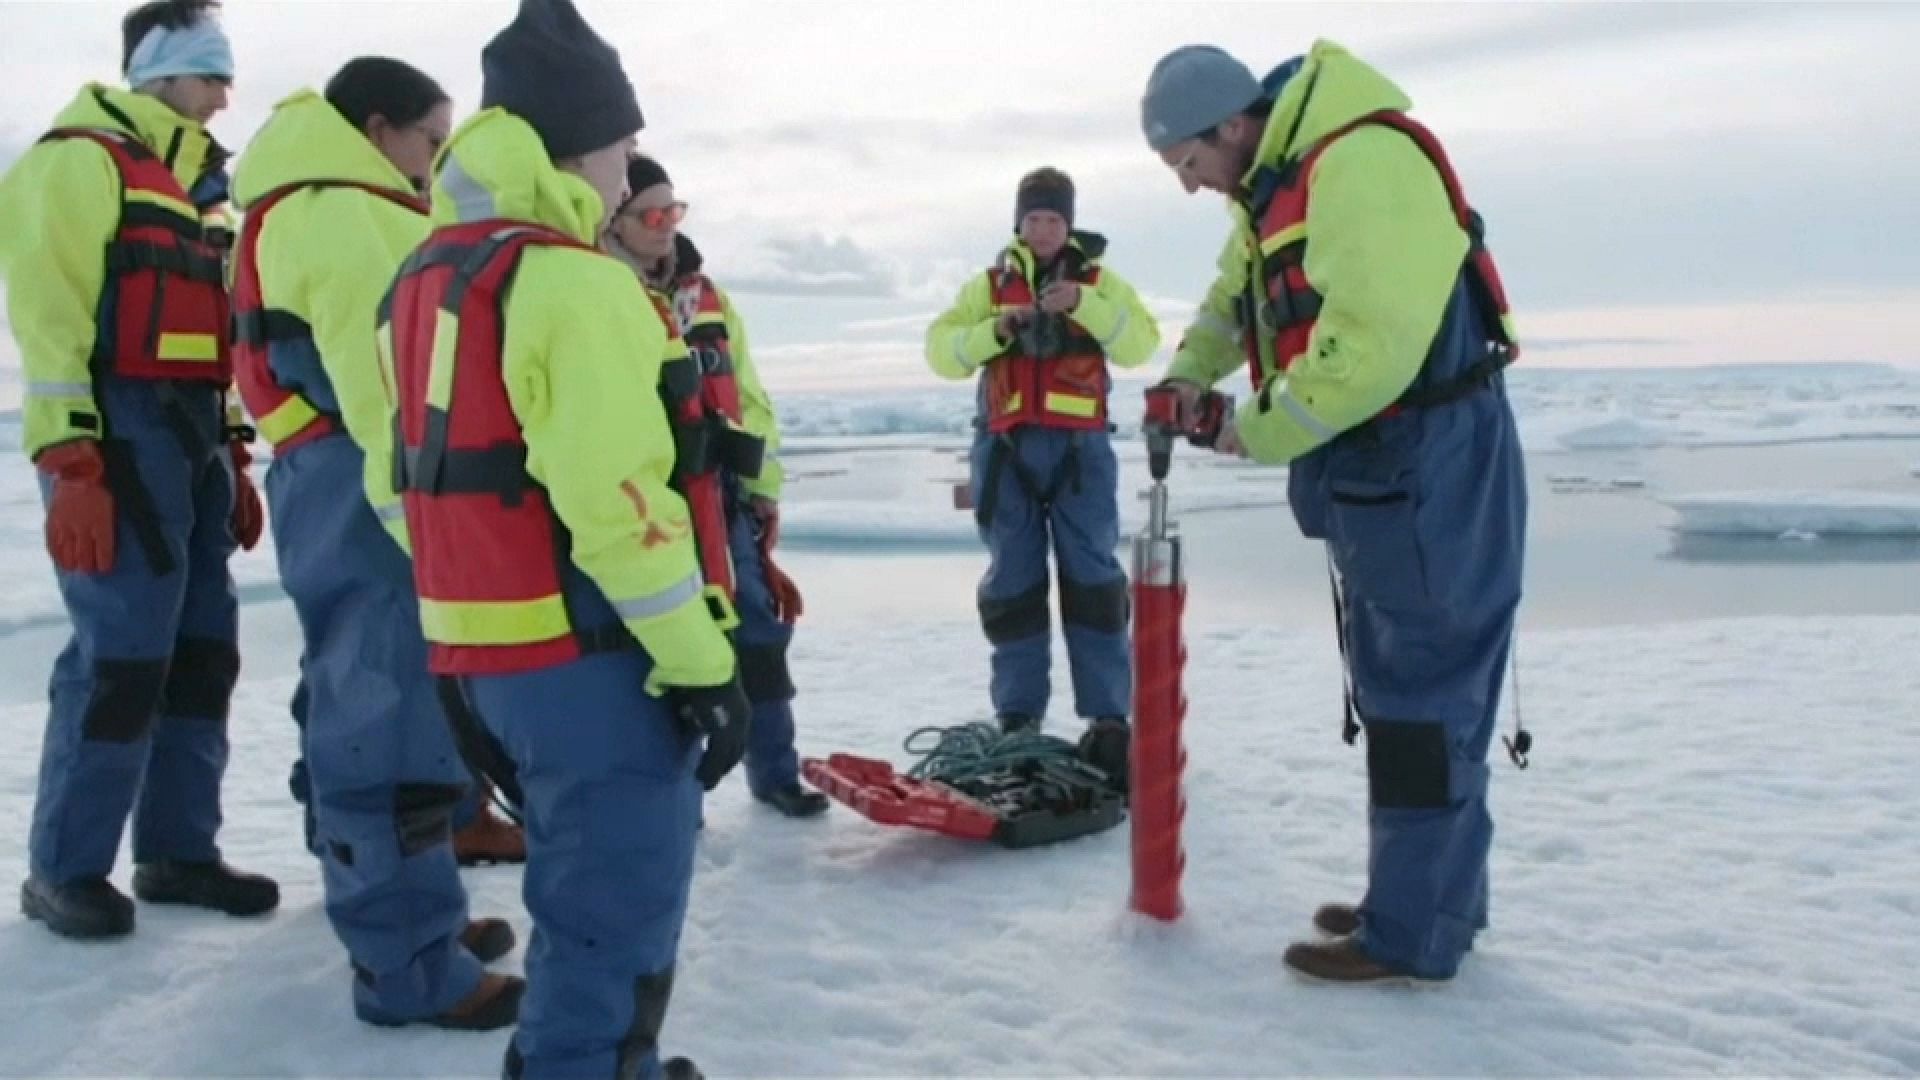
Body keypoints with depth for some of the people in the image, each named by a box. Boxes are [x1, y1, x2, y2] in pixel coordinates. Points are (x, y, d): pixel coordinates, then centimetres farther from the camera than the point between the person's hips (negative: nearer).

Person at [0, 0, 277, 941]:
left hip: (191, 439, 9)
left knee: (202, 651, 8)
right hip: (118, 437, -8)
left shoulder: (190, 183, 22)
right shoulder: (81, 159, -4)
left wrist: (231, 456, 19)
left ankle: (178, 850, 18)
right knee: (122, 656, -9)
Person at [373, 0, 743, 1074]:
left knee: (585, 874, 23)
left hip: (477, 641, 10)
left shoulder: (425, 279, 14)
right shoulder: (575, 282, -16)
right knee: (622, 893, 1)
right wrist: (701, 661, -17)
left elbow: (410, 472, 17)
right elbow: (615, 500, -22)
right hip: (583, 648, -10)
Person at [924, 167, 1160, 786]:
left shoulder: (1099, 279, 11)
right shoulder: (988, 284, 13)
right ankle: (1018, 715, 11)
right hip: (1006, 449, 2)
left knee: (1092, 580, -4)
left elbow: (1141, 343, -4)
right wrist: (995, 329, -15)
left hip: (1080, 447, -1)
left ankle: (1108, 717, -1)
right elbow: (942, 351, 2)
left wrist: (1083, 304, -18)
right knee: (1013, 584, 4)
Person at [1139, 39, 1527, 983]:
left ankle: (1414, 934, 3)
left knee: (1421, 691, -5)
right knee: (1398, 683, 14)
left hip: (1428, 467, -10)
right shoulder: (1275, 183, 13)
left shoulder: (1361, 163, -20)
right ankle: (1431, 894, 25)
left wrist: (1260, 434, -16)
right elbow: (1232, 294, 28)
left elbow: (1372, 348, -28)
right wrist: (1189, 374, 10)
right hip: (1371, 467, 10)